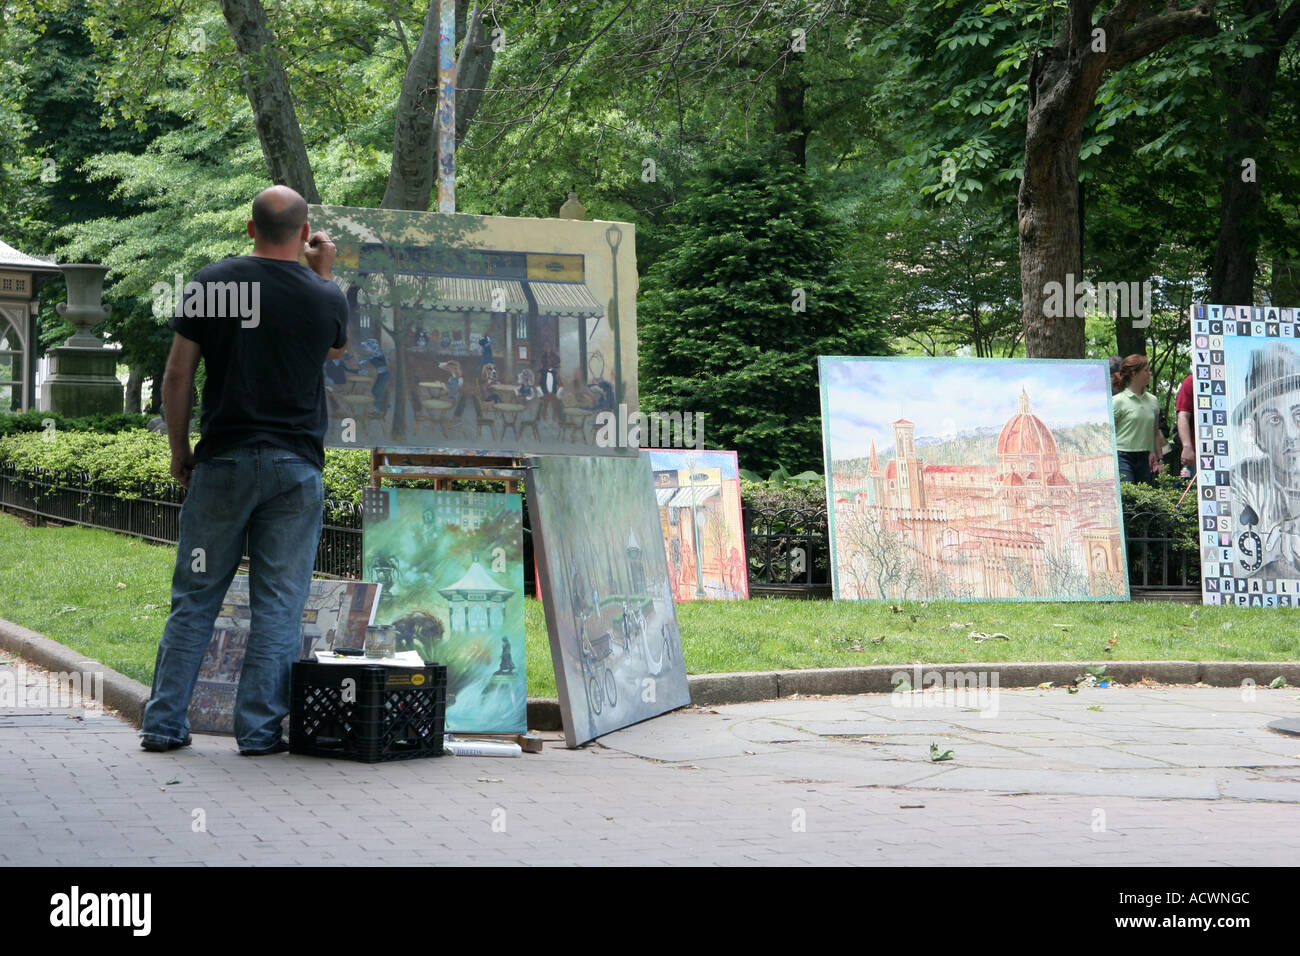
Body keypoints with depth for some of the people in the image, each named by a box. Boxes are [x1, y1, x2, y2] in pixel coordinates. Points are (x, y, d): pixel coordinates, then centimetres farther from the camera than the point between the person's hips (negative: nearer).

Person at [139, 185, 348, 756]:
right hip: (295, 467, -1)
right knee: (278, 604, 4)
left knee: (195, 597, 8)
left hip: (222, 460, 1)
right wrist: (323, 274, 25)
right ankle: (259, 730, 5)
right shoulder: (324, 298, -1)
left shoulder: (210, 285, 0)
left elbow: (177, 376, 1)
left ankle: (164, 724, 11)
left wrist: (179, 451, 11)